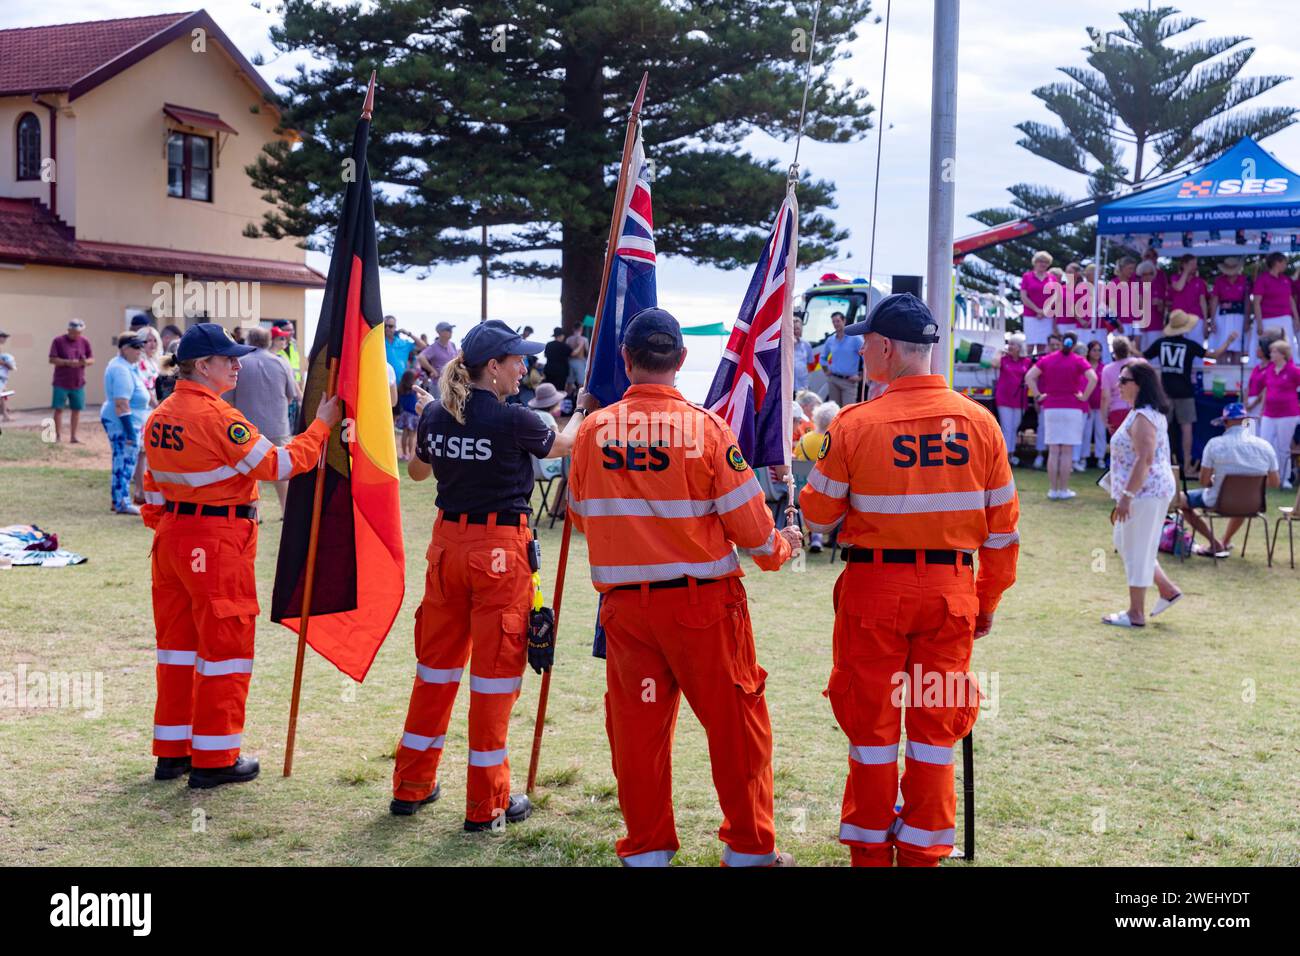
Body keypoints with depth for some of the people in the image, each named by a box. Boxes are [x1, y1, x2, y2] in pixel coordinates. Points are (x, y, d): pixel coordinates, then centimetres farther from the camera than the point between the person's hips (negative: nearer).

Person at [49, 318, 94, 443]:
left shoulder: (85, 341, 5)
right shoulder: (58, 341, -5)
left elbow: (92, 359, 7)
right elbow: (52, 359, -9)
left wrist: (85, 362, -16)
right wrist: (68, 362, -23)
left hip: (78, 383, 3)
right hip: (61, 383, -3)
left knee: (76, 409, 6)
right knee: (59, 409, -2)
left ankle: (73, 437, 15)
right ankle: (58, 436, 5)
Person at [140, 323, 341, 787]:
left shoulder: (159, 417, 8)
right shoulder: (217, 417, -18)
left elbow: (153, 487, 14)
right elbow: (277, 465, -16)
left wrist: (161, 526, 21)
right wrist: (321, 426, -8)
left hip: (173, 536, 9)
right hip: (218, 541, -8)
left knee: (177, 643, 15)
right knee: (225, 645, 2)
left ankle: (171, 752, 23)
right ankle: (215, 760, 8)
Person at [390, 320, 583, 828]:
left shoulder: (436, 415, 2)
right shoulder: (513, 419, -13)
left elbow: (416, 470, 21)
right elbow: (561, 445, 8)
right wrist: (580, 414, 27)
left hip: (448, 541, 6)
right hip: (500, 546, -6)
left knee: (437, 662, 16)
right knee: (494, 670, 2)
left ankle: (411, 786, 26)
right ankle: (486, 804, 9)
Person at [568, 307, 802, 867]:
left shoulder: (593, 431, -3)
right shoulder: (706, 427, -11)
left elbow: (580, 517, 12)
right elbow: (750, 526, -9)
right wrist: (781, 547, 13)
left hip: (623, 605, 3)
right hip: (702, 601, -2)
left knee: (636, 727, 13)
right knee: (736, 724, 11)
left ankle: (646, 850, 22)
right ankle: (749, 848, 22)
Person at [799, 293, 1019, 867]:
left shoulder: (855, 424, -12)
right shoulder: (979, 422, -2)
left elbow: (817, 517, -3)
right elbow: (1003, 527, 3)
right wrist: (989, 600, 13)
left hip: (874, 587, -2)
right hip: (950, 592, 2)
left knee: (873, 724, 10)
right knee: (935, 727, 12)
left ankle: (870, 851, 21)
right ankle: (923, 852, 20)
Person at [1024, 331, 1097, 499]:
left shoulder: (1047, 359, 5)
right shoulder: (1078, 361, -3)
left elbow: (1029, 377, -1)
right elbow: (1093, 379, -17)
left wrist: (1038, 395, 3)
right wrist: (1085, 397, -7)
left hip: (1051, 408, 2)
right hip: (1072, 409, -2)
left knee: (1053, 452, 5)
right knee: (1067, 452, 1)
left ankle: (1053, 490, 6)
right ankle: (1064, 490, 3)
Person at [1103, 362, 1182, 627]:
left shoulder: (1142, 418, -20)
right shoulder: (1148, 413, 14)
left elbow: (1145, 459, -26)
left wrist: (1126, 496, -26)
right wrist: (1127, 492, 24)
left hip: (1145, 493, -11)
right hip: (1149, 491, 11)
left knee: (1136, 549, -2)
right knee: (1123, 541, 20)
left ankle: (1136, 614, 8)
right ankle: (1167, 589, 24)